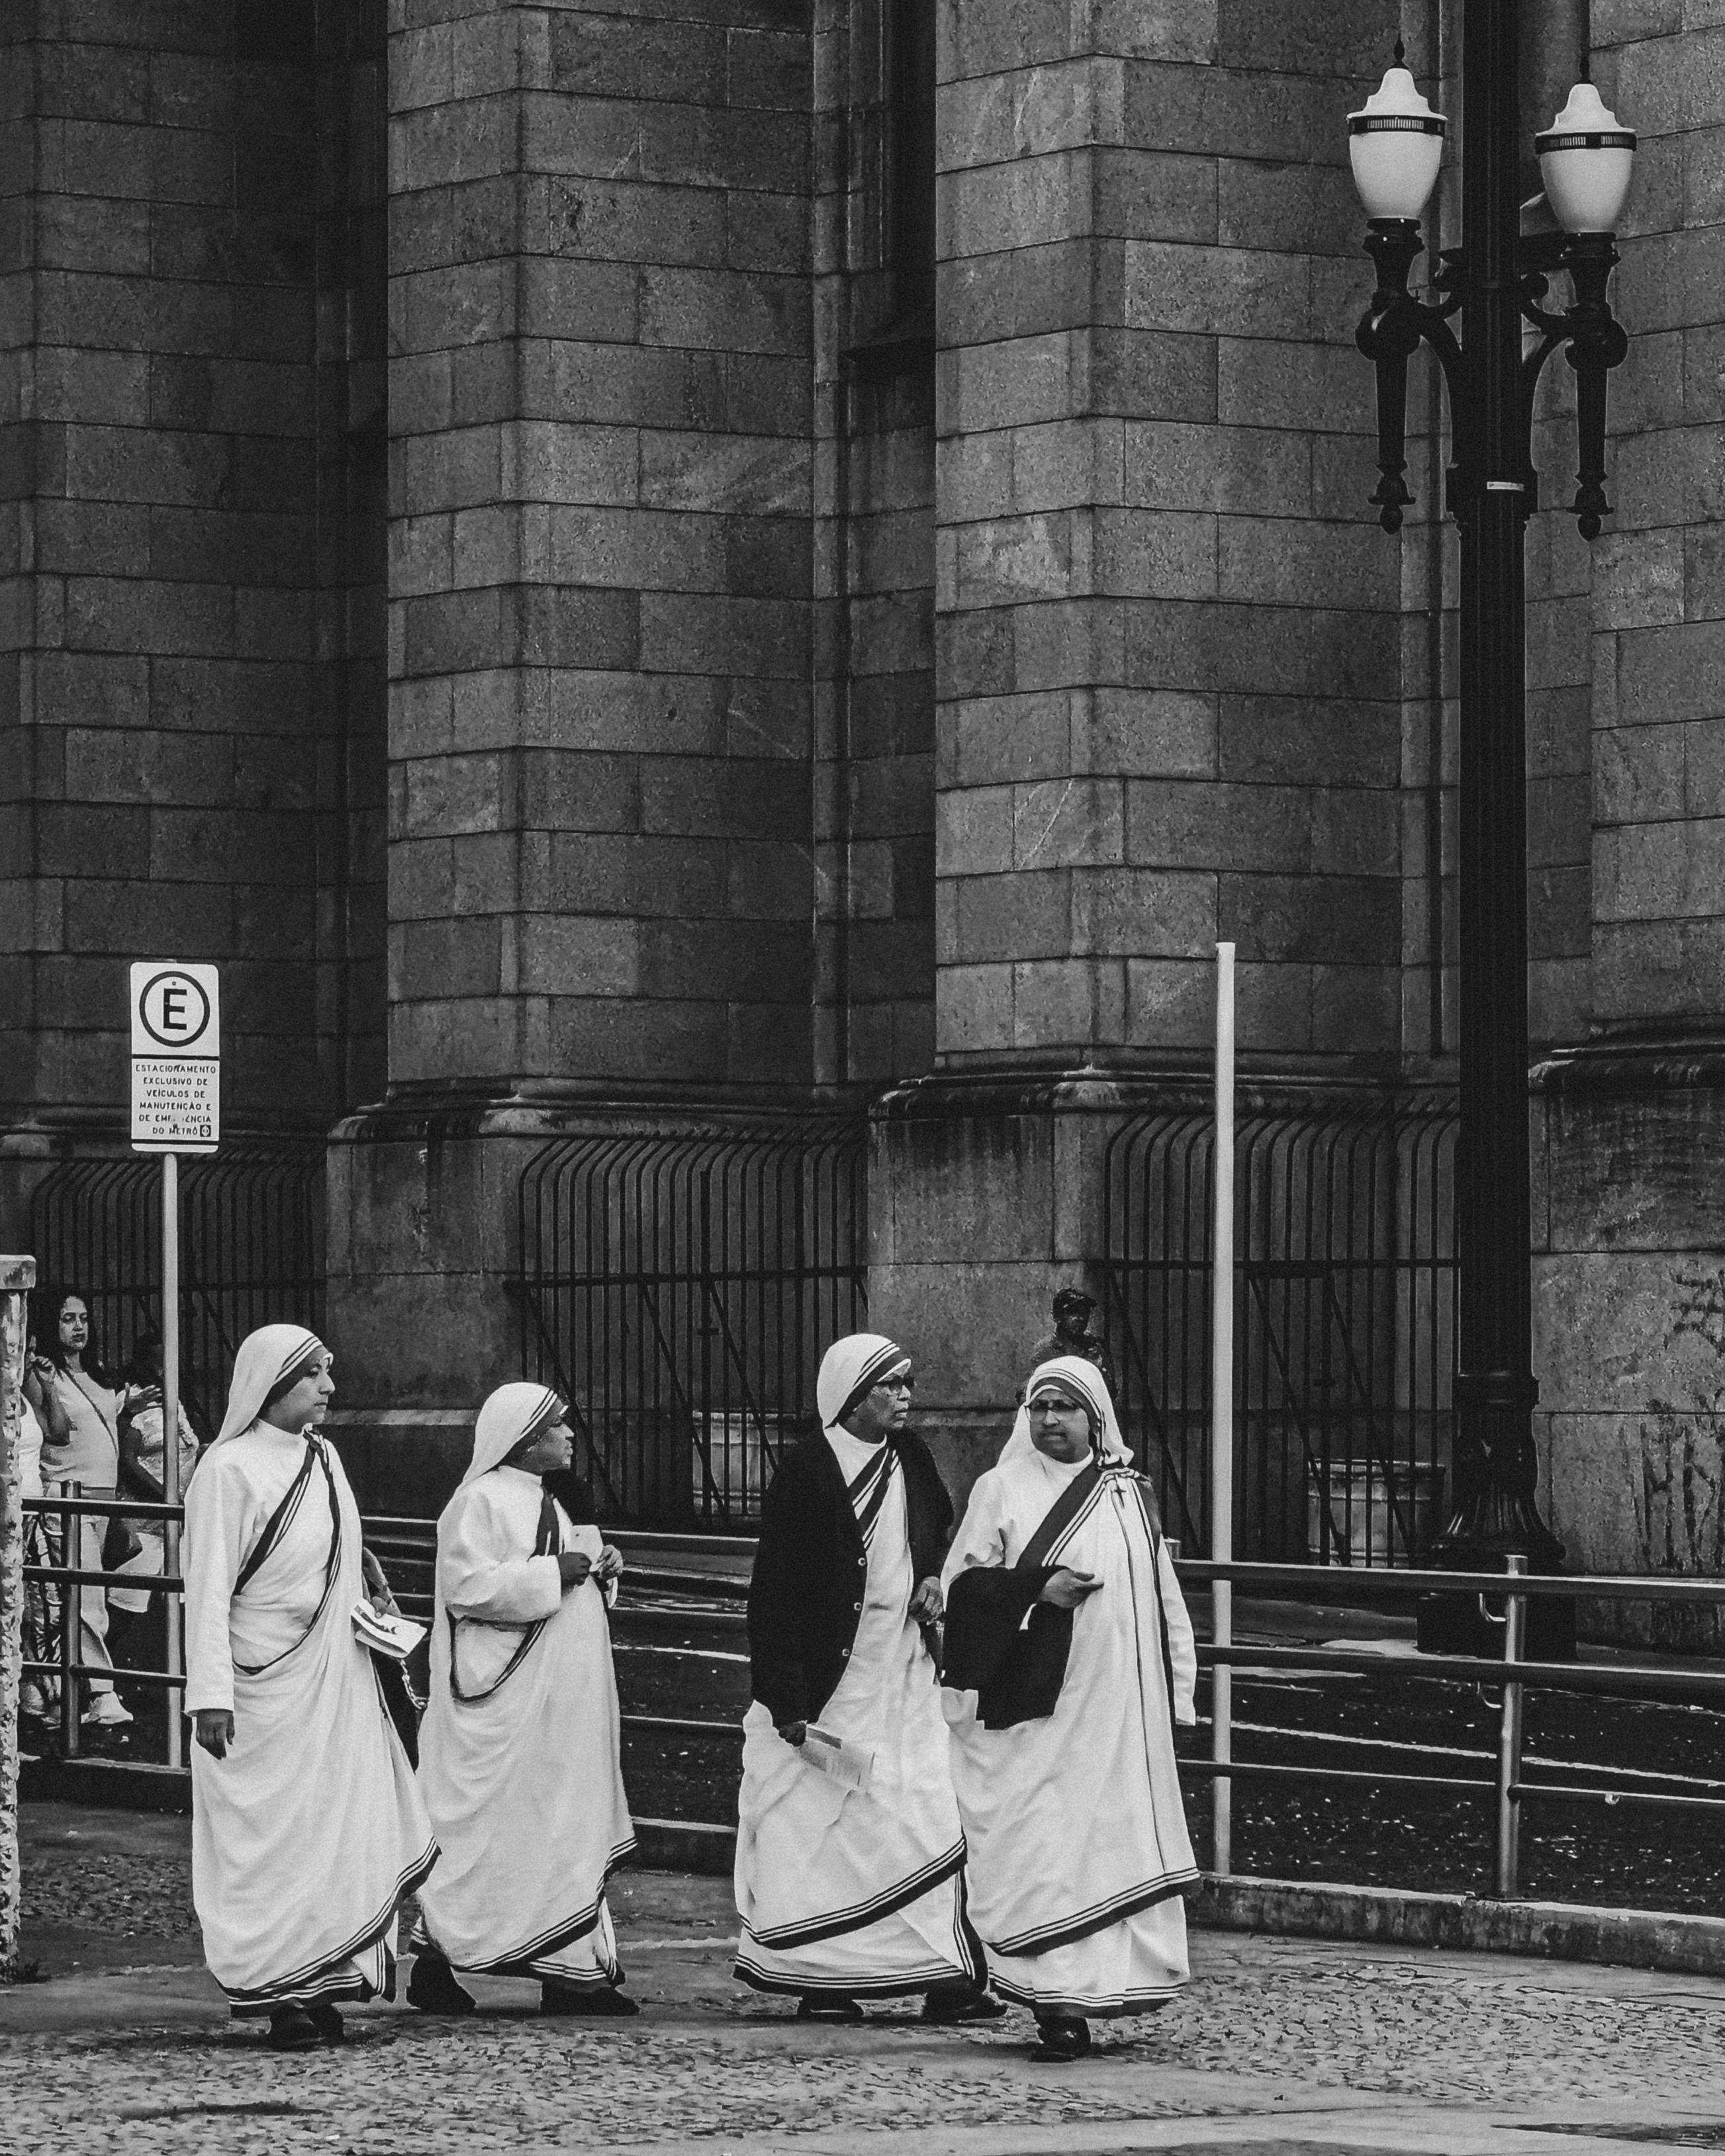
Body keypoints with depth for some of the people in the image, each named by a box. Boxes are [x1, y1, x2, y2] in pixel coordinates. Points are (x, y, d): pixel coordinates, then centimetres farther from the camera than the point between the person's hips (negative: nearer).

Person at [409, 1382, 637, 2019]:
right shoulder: (481, 1502, -12)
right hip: (503, 1703, -9)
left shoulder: (544, 1504, 16)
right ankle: (433, 1966, 5)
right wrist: (554, 1572, -20)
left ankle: (573, 1975, 9)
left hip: (556, 1698, 9)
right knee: (487, 1835, -4)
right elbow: (470, 1587, -22)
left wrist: (597, 1572, 6)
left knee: (567, 1831, 7)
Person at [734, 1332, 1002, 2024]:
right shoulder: (806, 1472, -11)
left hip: (905, 1678, 6)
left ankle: (948, 1979, -1)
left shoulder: (910, 1459, 8)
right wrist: (788, 1703, -17)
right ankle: (820, 1982, 8)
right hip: (830, 1681, -6)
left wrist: (934, 1580, 5)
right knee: (822, 1827, 0)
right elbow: (775, 1594, -13)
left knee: (929, 1824, 0)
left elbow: (940, 1534, 28)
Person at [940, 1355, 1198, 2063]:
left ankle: (1108, 1977, 12)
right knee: (1043, 1848, -9)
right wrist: (1037, 1589, -14)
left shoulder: (1130, 1497, 14)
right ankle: (1055, 1998, -11)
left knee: (1119, 1839, 3)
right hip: (1034, 1709, -4)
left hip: (1122, 1707, 4)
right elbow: (961, 1585, 0)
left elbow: (1164, 1600, 18)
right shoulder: (1002, 1491, 3)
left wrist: (1174, 1690, 12)